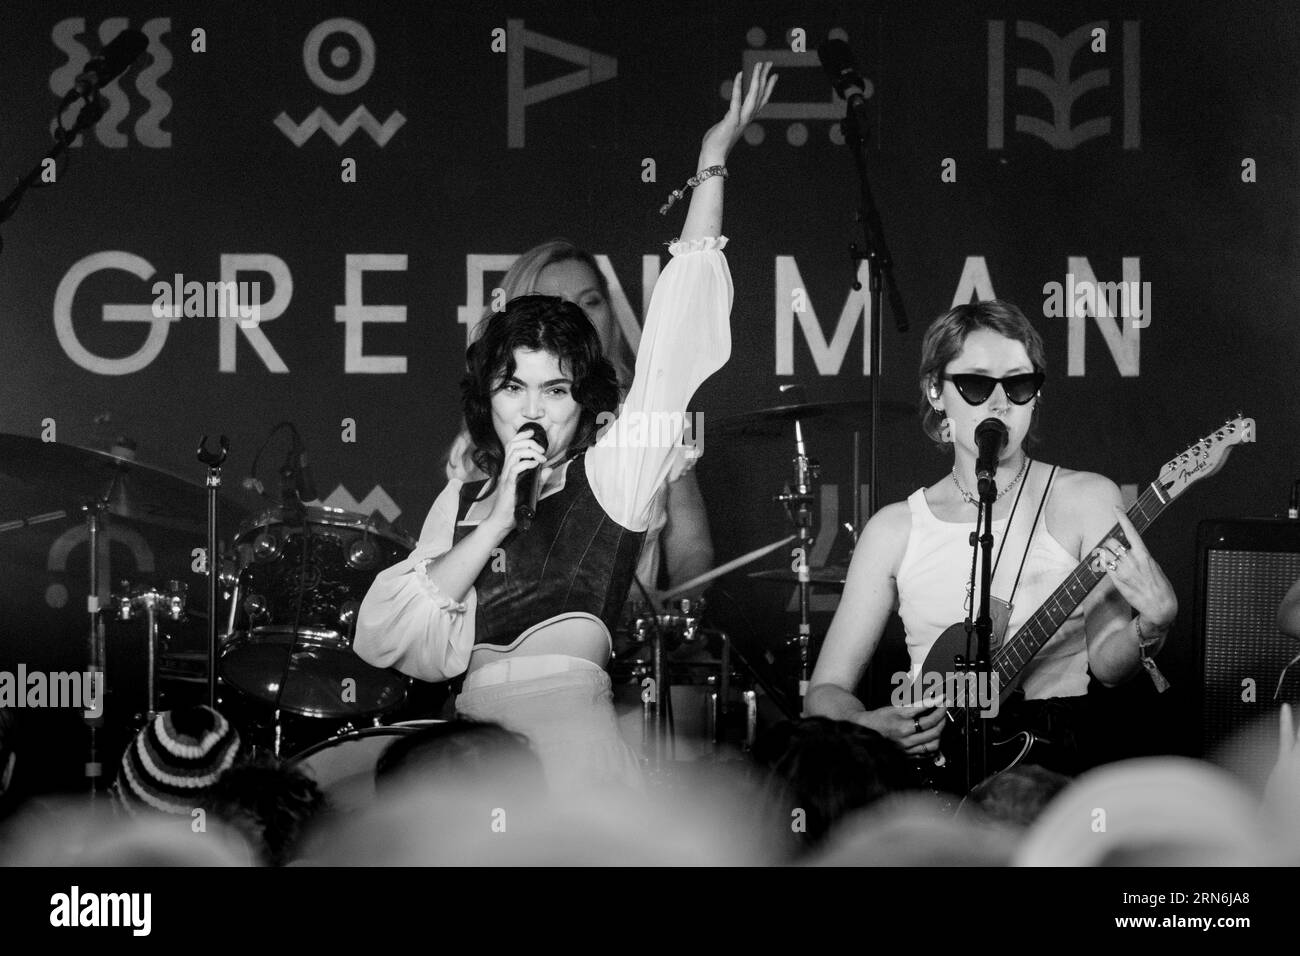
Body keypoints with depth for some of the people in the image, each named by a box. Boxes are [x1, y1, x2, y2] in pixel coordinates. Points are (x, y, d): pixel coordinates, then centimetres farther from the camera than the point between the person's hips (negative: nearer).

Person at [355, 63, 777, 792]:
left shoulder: (612, 475, 11)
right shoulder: (461, 503, 21)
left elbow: (674, 348, 4)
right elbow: (384, 637, 9)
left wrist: (712, 167, 2)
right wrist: (495, 522, -1)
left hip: (570, 713, -4)